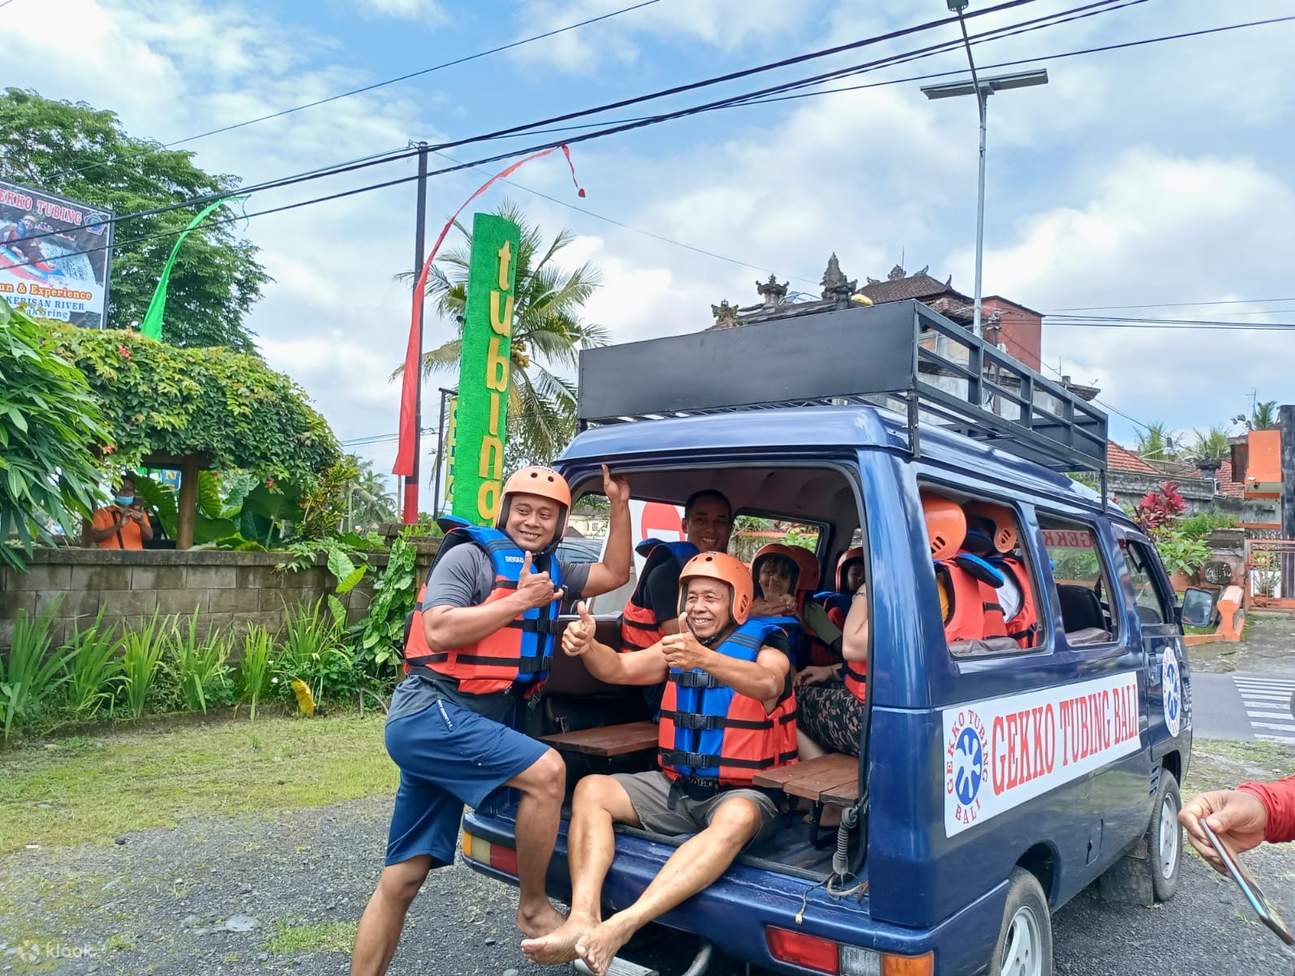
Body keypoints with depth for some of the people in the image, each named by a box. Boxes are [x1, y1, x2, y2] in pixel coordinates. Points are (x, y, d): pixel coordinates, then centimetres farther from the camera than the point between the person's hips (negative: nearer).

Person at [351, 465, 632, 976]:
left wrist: (619, 506, 16)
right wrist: (520, 601, -15)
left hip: (472, 725, 8)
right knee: (546, 770, -20)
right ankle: (533, 908, -1)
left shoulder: (548, 570, 17)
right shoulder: (470, 555, -7)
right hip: (431, 714, -8)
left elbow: (615, 574, 25)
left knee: (403, 878, 9)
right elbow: (438, 631, -20)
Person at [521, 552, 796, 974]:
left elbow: (768, 685, -31)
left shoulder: (764, 650, -7)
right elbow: (619, 669, 1)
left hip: (743, 793, -6)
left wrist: (703, 659, -50)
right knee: (591, 789, -12)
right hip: (676, 786, 6)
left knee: (736, 819, -39)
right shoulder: (678, 646, 9)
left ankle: (620, 927, -47)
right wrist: (588, 646, -23)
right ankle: (583, 921, -30)